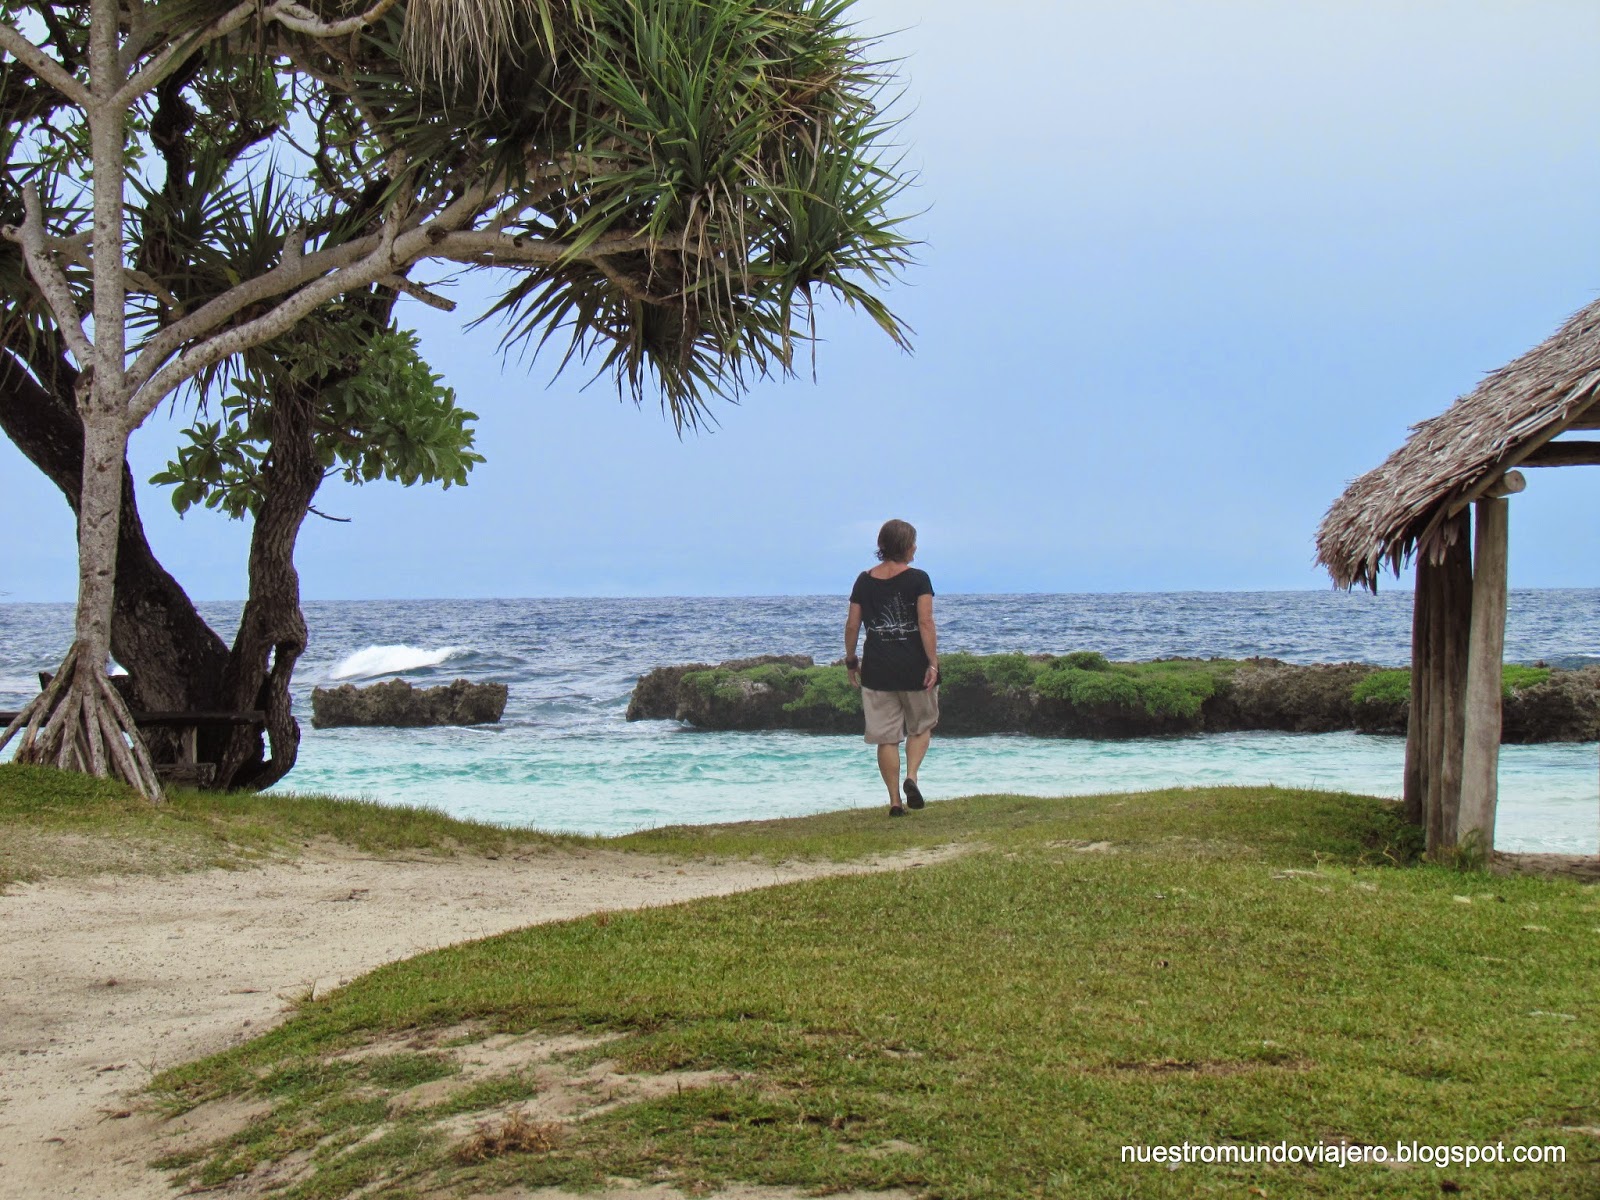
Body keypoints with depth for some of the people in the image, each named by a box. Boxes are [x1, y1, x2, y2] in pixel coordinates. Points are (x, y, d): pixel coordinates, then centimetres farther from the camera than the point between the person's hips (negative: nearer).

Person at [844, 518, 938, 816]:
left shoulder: (864, 581, 4)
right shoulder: (918, 579, -6)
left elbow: (852, 625, 6)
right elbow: (926, 623, -13)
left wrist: (851, 660, 18)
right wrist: (933, 663, -13)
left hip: (877, 669, 2)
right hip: (914, 668, -2)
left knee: (886, 736, 7)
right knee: (921, 725, 17)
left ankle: (895, 801, 5)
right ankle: (911, 776, -7)